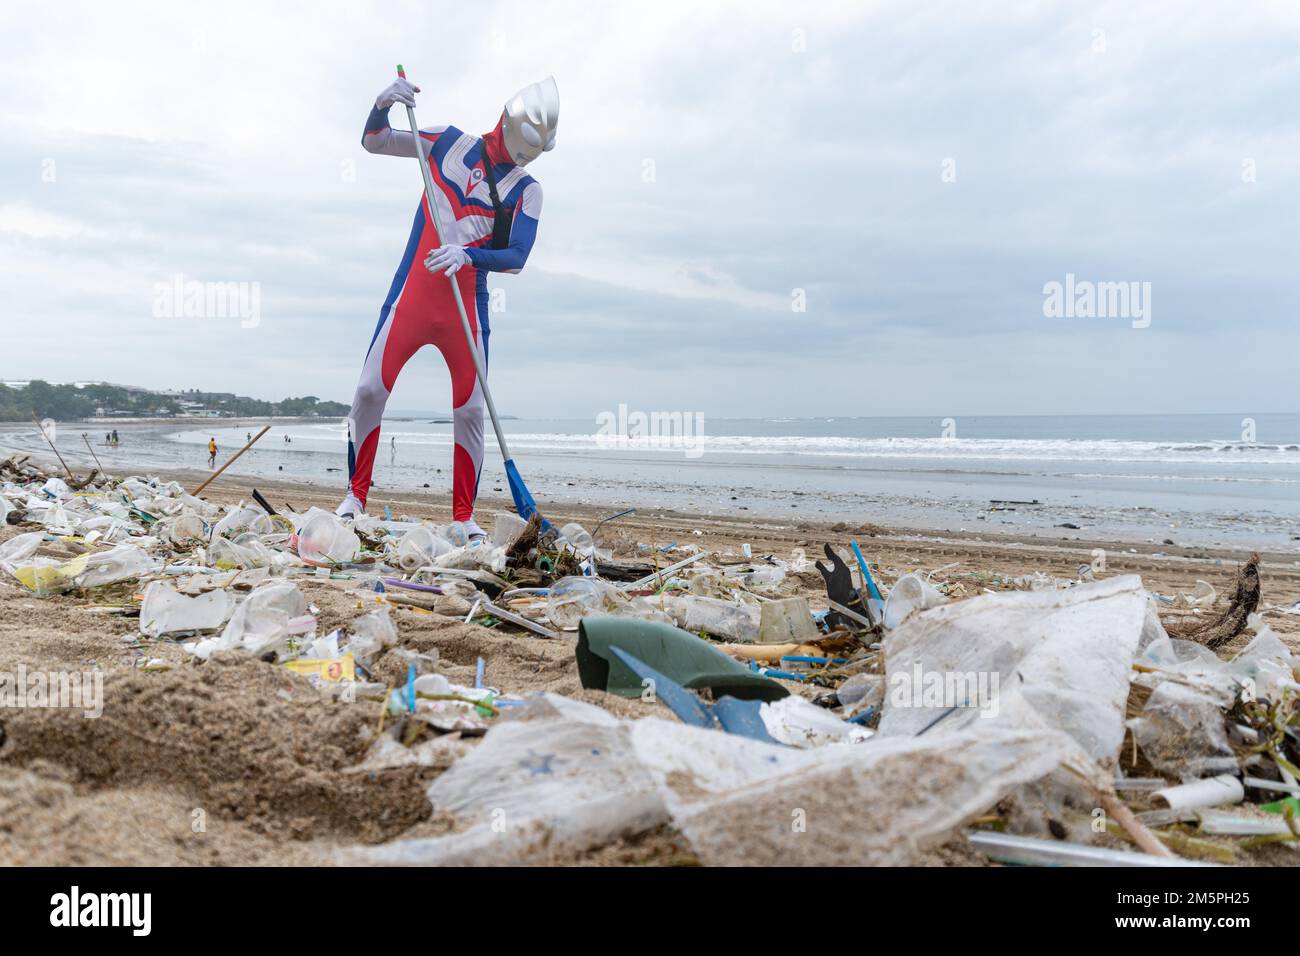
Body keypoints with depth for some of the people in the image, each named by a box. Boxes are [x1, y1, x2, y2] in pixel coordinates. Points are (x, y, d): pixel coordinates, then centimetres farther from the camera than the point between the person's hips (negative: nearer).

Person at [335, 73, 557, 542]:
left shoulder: (526, 190, 3)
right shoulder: (448, 143, 6)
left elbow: (516, 258, -7)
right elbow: (373, 143, 12)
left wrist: (468, 255, -26)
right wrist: (383, 105, -9)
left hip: (466, 306, 0)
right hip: (412, 295, 0)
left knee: (470, 409, -2)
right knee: (370, 389, -6)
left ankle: (465, 517, 9)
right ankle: (355, 495, 10)